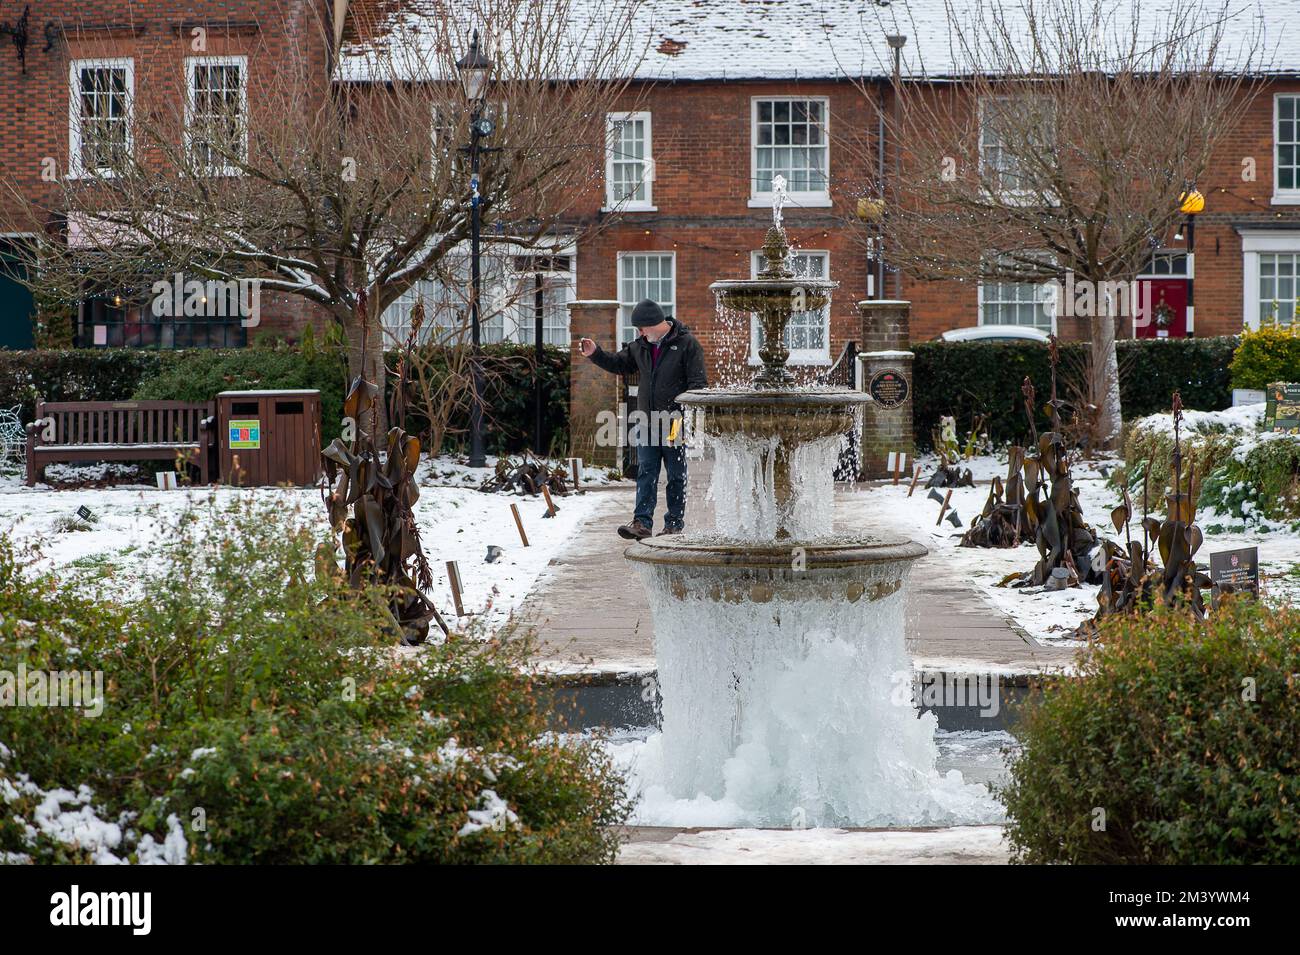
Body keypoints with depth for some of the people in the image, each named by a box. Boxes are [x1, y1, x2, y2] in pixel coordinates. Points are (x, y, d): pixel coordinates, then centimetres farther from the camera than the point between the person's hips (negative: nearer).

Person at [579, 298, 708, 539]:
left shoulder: (687, 344, -8)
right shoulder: (640, 345, 10)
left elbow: (698, 384, -11)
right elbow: (619, 364, 26)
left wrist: (684, 416, -19)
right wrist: (595, 354, 10)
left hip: (675, 425, -5)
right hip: (647, 424, 5)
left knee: (677, 476, 4)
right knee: (646, 474, -1)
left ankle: (675, 524, 10)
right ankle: (642, 522, -4)